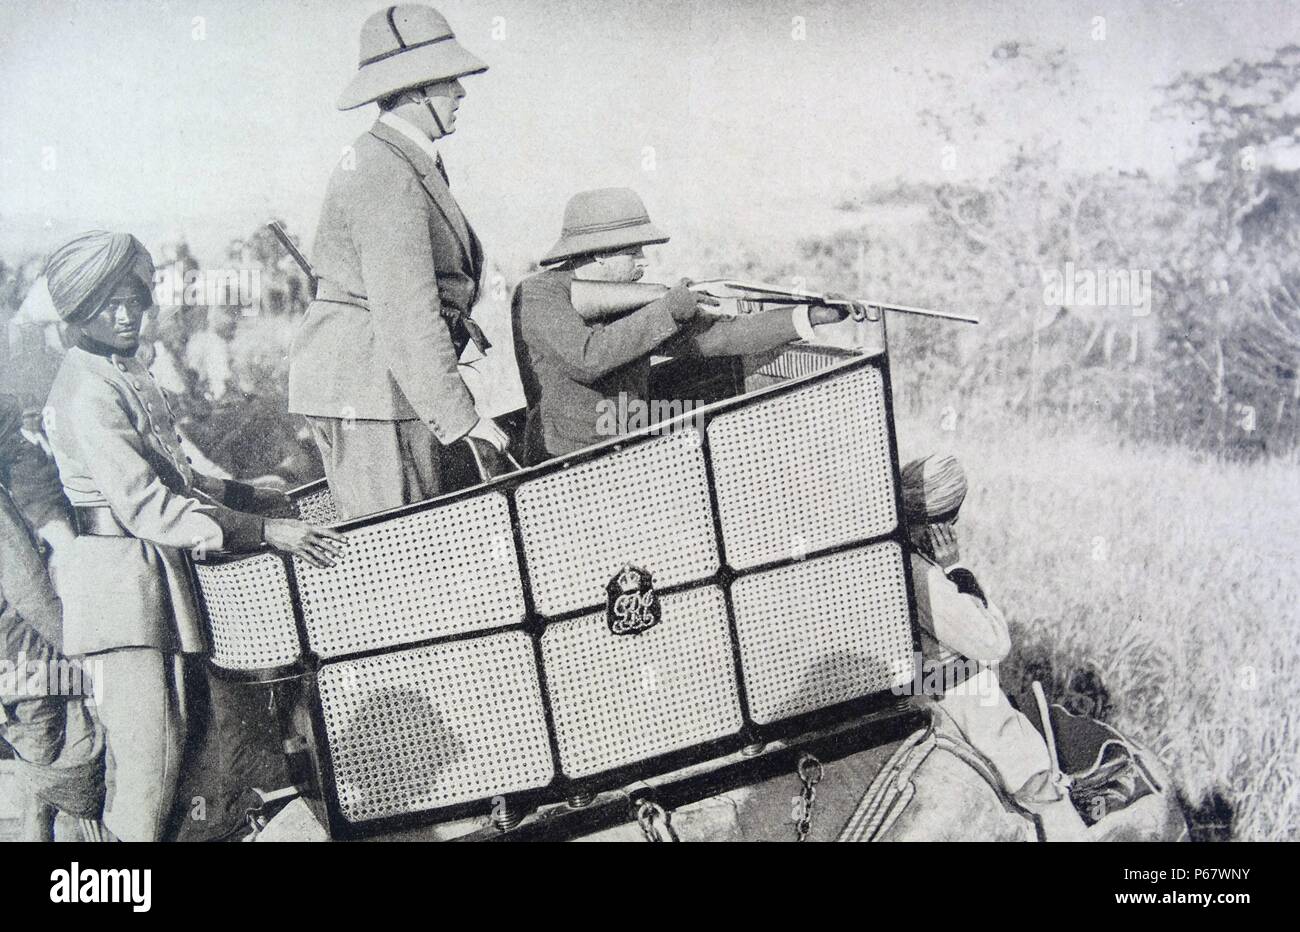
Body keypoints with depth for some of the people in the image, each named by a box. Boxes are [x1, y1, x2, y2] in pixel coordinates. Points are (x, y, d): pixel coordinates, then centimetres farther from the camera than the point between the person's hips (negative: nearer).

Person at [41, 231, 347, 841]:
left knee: (160, 742, 12)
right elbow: (143, 504, -22)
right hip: (117, 570, -10)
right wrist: (264, 531, -22)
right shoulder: (88, 390, -15)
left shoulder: (127, 373, 16)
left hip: (154, 573, 10)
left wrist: (245, 495, 13)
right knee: (149, 751, -9)